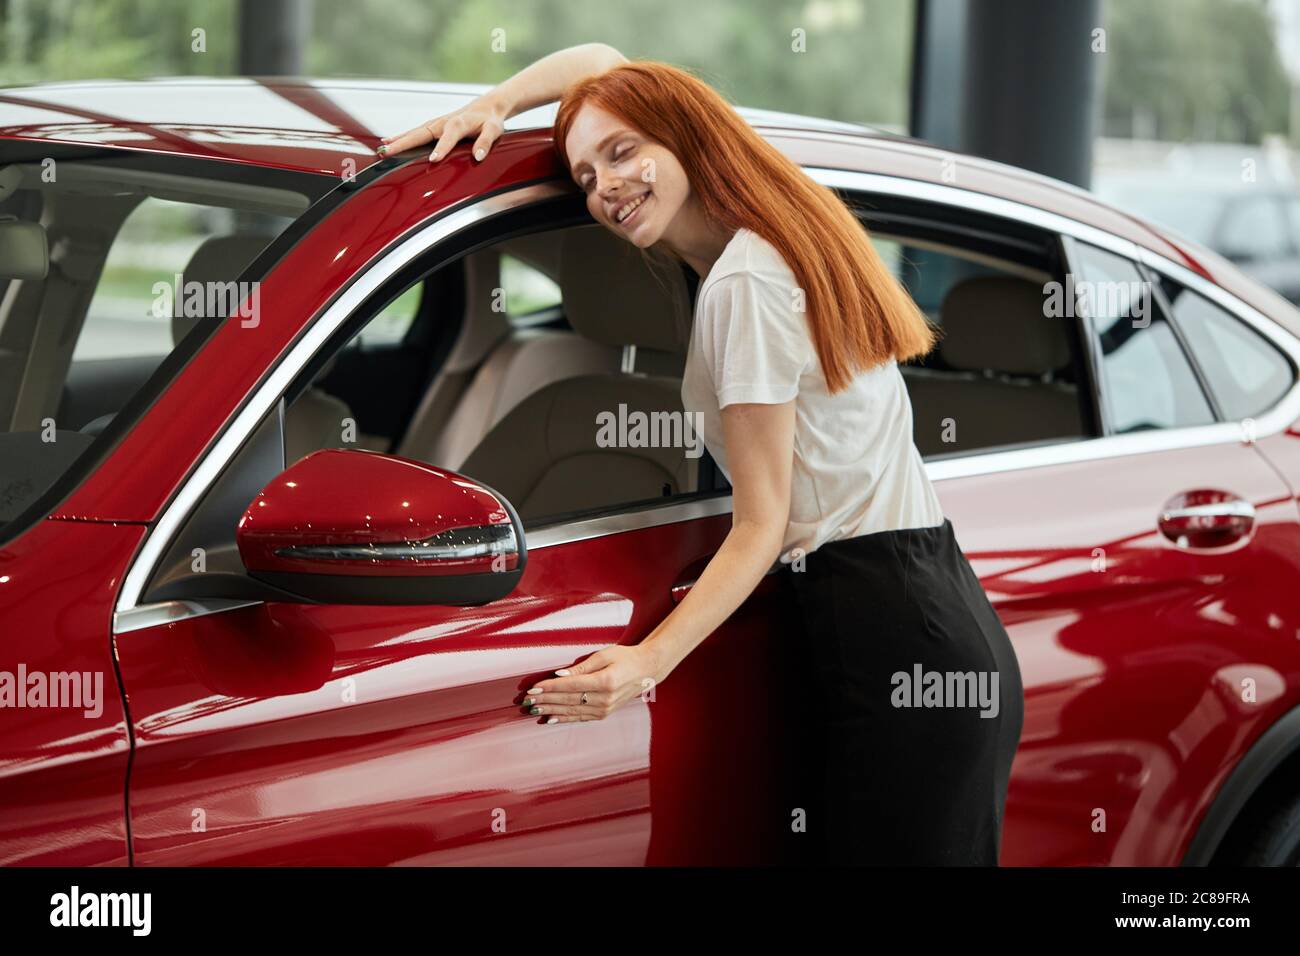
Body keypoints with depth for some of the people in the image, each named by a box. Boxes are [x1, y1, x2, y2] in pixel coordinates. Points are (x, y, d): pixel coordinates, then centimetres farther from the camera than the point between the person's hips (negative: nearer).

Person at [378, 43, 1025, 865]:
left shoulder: (743, 285, -12)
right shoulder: (775, 235, 14)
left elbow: (762, 527, -12)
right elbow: (598, 61, 28)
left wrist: (650, 661, -19)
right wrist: (494, 104, 14)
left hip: (885, 636, -10)